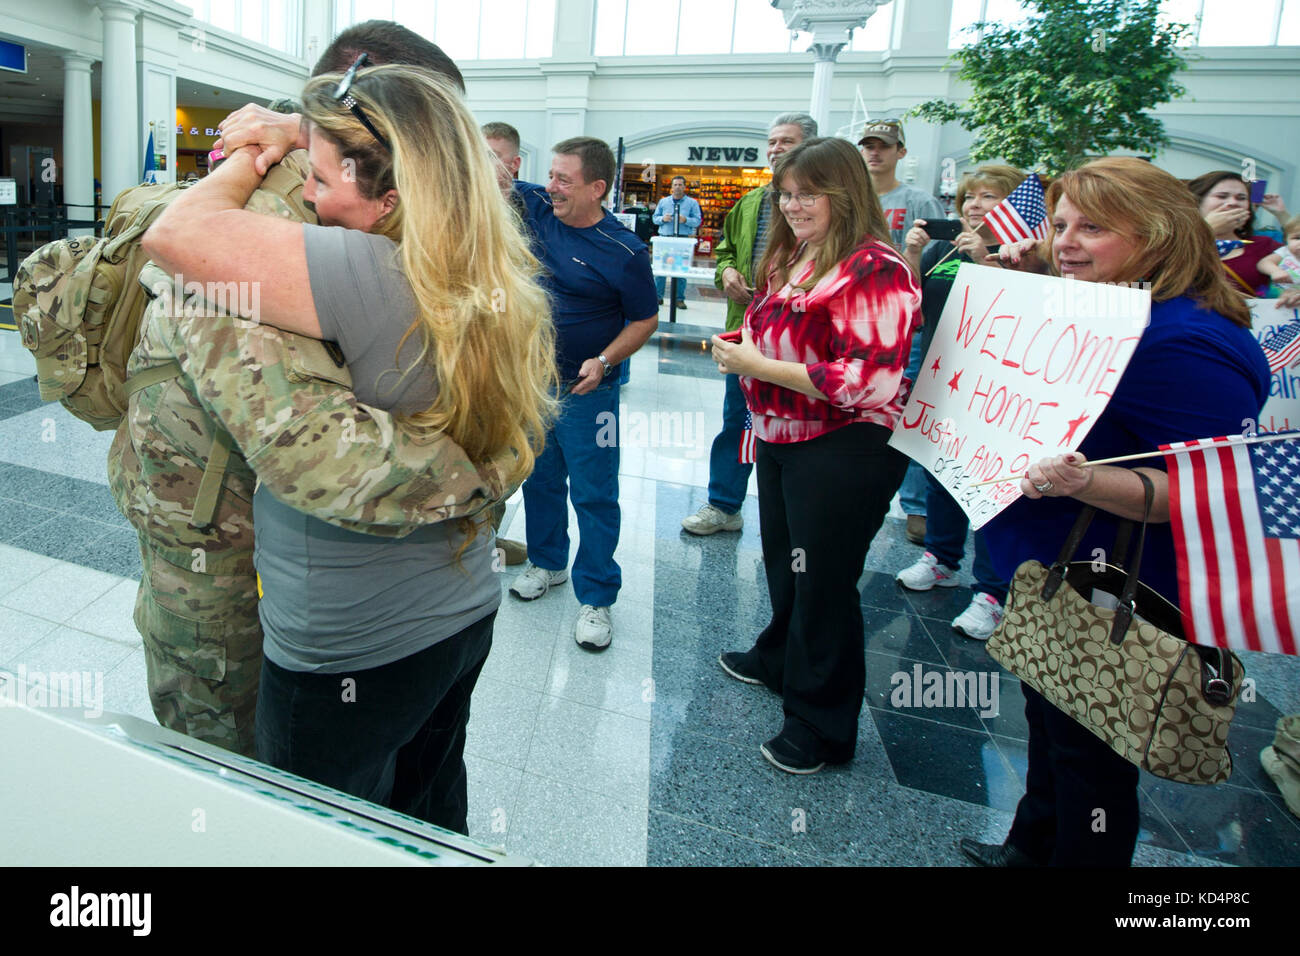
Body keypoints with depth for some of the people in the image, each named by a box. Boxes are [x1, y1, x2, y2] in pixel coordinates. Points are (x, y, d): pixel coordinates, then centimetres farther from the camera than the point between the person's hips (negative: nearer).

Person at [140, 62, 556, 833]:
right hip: (464, 617, 8)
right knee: (430, 816, 30)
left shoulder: (374, 279, -28)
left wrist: (250, 158, -8)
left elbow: (177, 233, -29)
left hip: (350, 656, -7)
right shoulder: (491, 288, -2)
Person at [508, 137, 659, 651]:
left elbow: (645, 320, -8)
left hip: (585, 391, -5)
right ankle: (546, 562, 40)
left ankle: (596, 598, 14)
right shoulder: (537, 209, -1)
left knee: (594, 493, 1)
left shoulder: (624, 252, -16)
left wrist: (604, 361, -22)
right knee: (540, 478, 19)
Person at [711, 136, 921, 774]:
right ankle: (779, 659, 49)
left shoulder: (874, 271, -18)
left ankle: (822, 725, 21)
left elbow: (866, 383, -27)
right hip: (781, 437, 9)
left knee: (823, 581, 3)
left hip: (843, 451, -9)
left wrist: (758, 365, -23)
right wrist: (742, 345, 6)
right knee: (783, 562, 24)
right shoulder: (792, 257, 10)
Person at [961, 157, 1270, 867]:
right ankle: (1032, 844, 49)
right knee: (1047, 721, 27)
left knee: (1087, 754, 9)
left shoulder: (1186, 344, -24)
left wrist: (1084, 483, -42)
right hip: (1047, 573, 10)